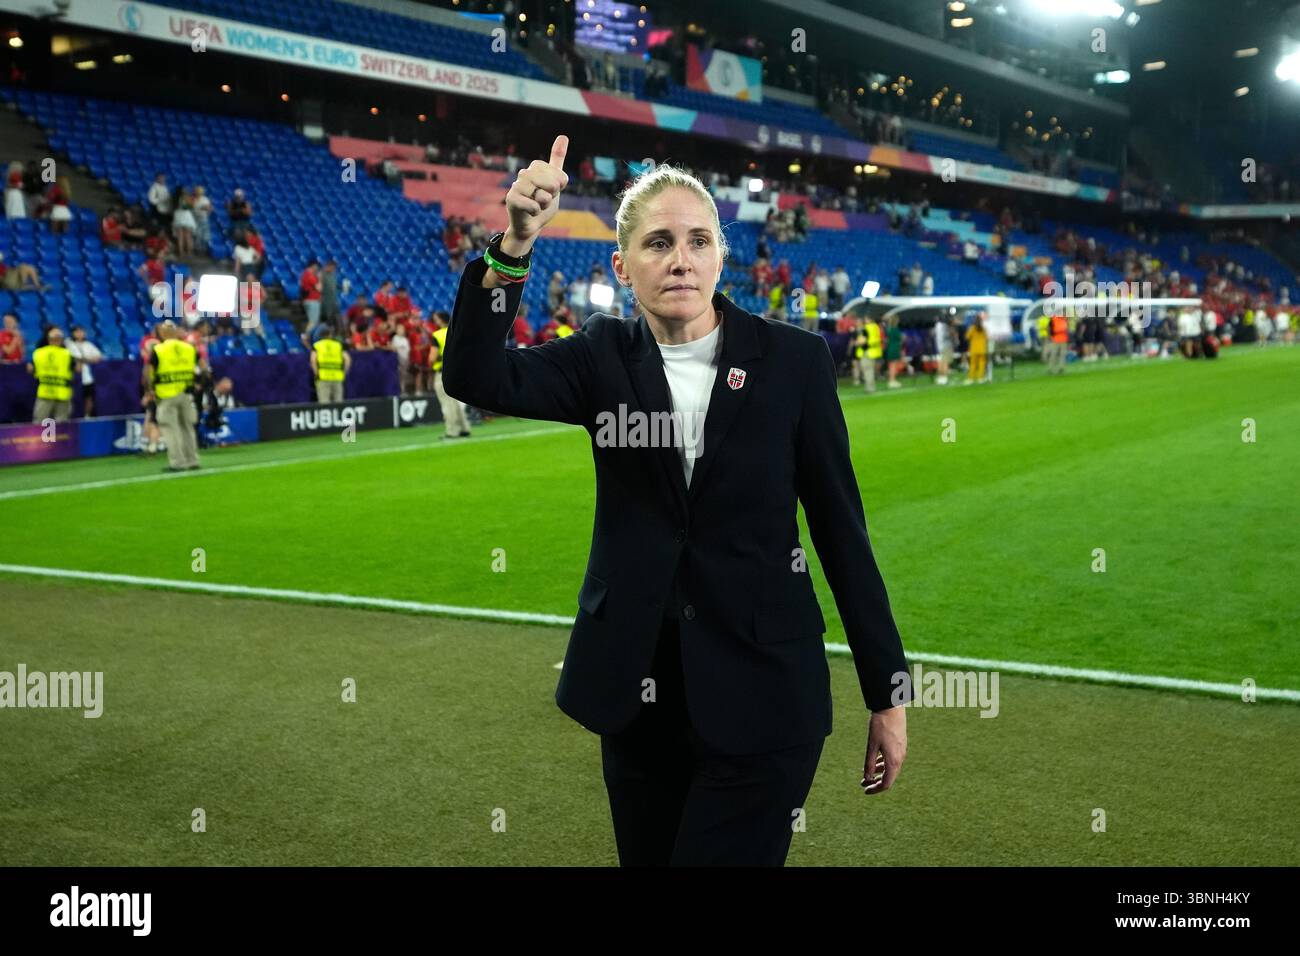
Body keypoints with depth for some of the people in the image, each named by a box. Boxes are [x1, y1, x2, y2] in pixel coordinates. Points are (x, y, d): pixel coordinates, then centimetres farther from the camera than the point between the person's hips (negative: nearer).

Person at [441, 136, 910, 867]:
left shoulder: (792, 358, -5)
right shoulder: (603, 356, 0)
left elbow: (841, 525, -2)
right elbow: (475, 377, -16)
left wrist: (888, 690, 0)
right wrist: (516, 244, -30)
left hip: (762, 693, -3)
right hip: (638, 691, 3)